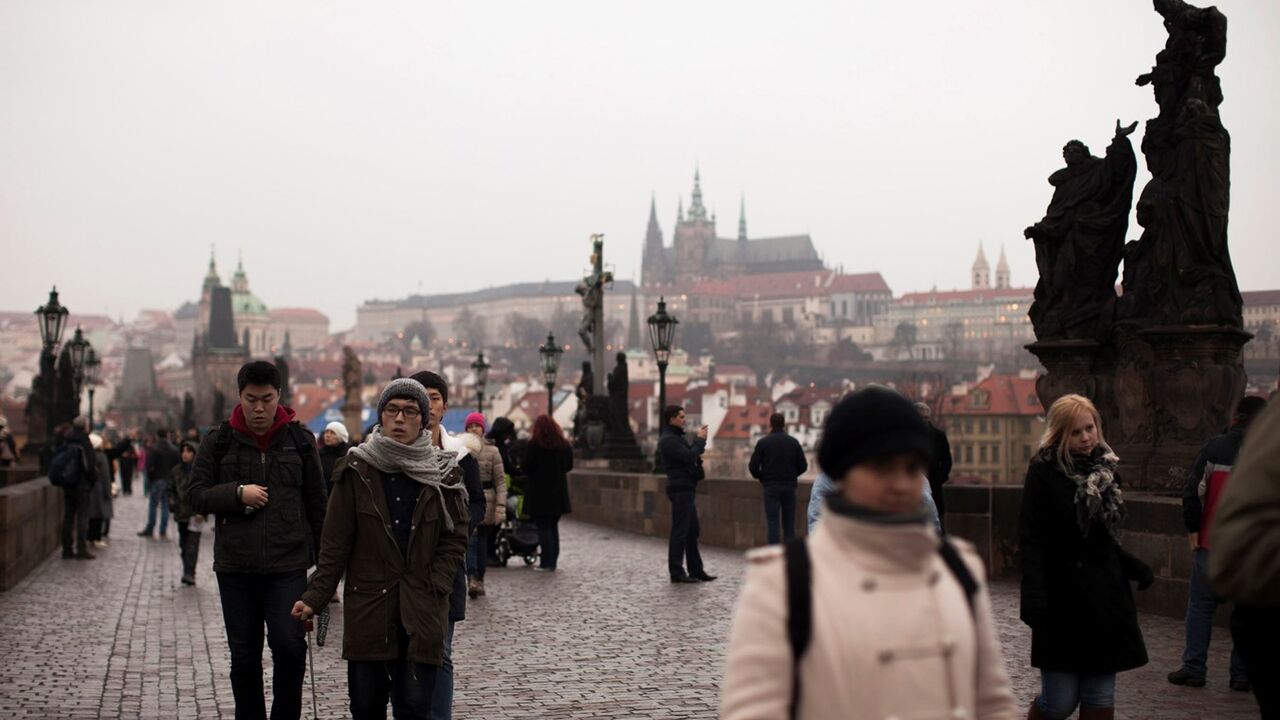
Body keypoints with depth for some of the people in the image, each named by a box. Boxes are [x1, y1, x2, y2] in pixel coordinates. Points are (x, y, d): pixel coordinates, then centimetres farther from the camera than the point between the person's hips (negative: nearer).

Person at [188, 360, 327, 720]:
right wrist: (237, 493, -14)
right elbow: (195, 495, 3)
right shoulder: (219, 441, 4)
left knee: (289, 645, -13)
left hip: (288, 564, -1)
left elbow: (316, 503, 8)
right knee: (243, 656, 9)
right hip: (235, 566, 1)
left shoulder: (299, 440, 4)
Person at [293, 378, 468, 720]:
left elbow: (455, 539, 5)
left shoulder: (443, 473, 2)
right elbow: (335, 543, 1)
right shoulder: (357, 470, 1)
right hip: (367, 609, 1)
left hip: (422, 613, 0)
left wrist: (434, 587, -6)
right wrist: (315, 597, -4)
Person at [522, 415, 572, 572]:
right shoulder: (564, 445, 4)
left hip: (539, 491, -5)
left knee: (543, 527, -1)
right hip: (558, 492, 5)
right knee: (553, 526, 15)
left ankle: (546, 563, -5)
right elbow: (569, 466, 14)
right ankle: (553, 561, 18)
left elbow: (527, 466, -10)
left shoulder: (534, 444, -12)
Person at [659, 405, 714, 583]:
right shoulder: (668, 440, -14)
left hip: (685, 489, 10)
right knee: (680, 532, -6)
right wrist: (700, 439, -10)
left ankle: (696, 570, 16)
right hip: (680, 489, -10)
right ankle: (676, 572, -1)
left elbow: (690, 457, 21)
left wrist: (700, 440, 6)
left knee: (692, 531, 12)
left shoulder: (676, 438, 19)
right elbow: (689, 456, -24)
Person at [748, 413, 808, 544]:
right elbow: (803, 466, 2)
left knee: (772, 523, -2)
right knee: (789, 524, 9)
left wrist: (761, 477, 11)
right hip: (789, 486, 2)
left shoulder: (763, 442, -5)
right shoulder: (793, 442, 3)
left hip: (771, 487, -2)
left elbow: (753, 466, -8)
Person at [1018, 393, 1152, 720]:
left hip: (1105, 596, 6)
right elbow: (1031, 540, -13)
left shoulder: (1105, 468, 10)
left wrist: (1134, 567, 11)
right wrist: (1033, 596, -23)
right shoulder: (1043, 471, -7)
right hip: (1062, 598, -5)